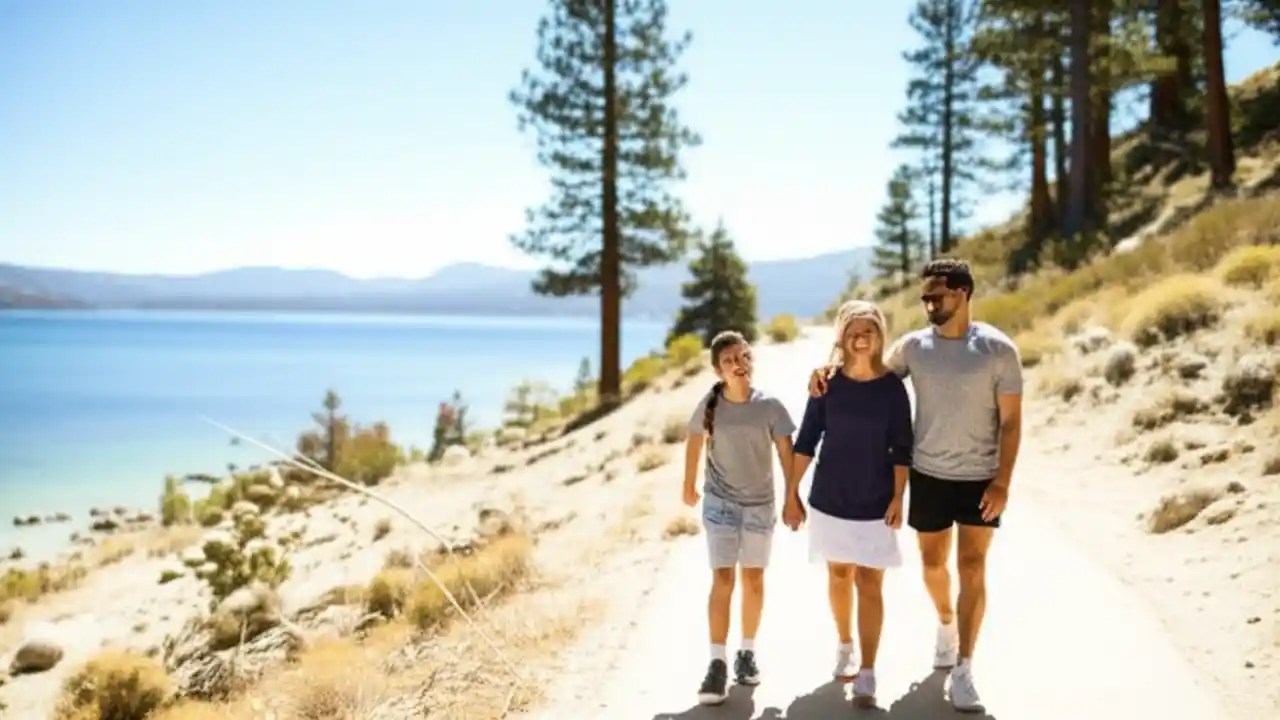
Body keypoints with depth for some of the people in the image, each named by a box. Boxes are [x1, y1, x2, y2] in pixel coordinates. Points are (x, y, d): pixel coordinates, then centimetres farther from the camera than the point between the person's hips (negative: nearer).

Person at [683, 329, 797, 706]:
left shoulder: (770, 406, -14)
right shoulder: (709, 404, -12)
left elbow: (787, 454, -8)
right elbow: (694, 442, 5)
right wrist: (689, 485, 14)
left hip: (760, 504, 1)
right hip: (720, 503, -1)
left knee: (753, 579, 10)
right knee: (722, 580, -7)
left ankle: (747, 652, 26)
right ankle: (717, 664, -5)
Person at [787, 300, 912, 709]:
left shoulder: (892, 386, -6)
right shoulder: (828, 382, -4)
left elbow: (901, 449, -3)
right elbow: (806, 441, 0)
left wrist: (898, 498, -10)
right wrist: (792, 495, -1)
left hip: (875, 501, -2)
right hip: (830, 498, 2)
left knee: (869, 582, -3)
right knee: (838, 574, 14)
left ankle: (867, 674, -2)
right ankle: (844, 647, 35)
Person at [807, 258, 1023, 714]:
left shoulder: (998, 349, -11)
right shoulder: (913, 346, -4)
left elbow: (1011, 420, -8)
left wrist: (1002, 481, -14)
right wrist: (829, 371, -9)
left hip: (980, 478, -3)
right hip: (928, 475, 3)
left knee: (972, 568, -5)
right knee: (933, 564, 15)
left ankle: (963, 672, -1)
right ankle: (946, 625, 45)